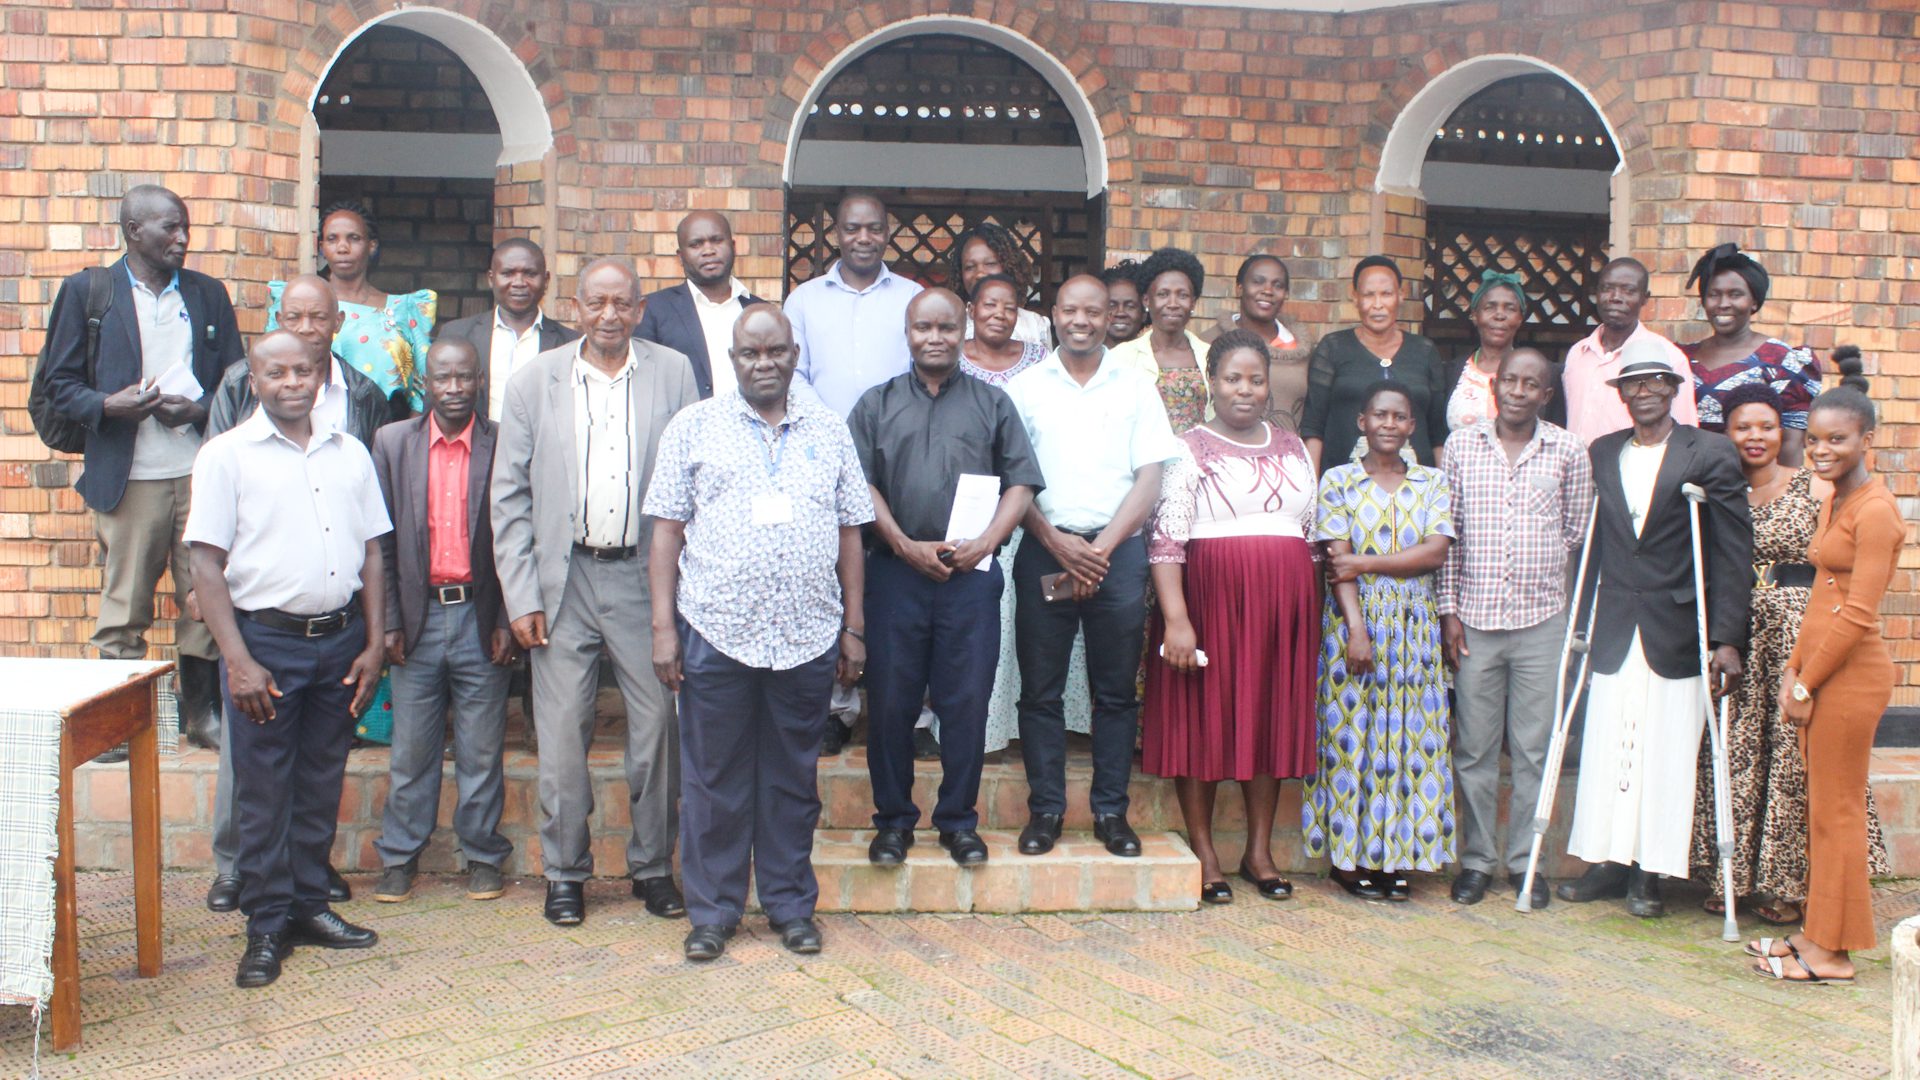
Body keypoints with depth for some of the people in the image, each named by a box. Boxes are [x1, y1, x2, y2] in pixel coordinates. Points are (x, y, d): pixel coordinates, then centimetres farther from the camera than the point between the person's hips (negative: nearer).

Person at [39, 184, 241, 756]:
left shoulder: (208, 294, 13)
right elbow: (60, 382, 5)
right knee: (124, 601, 2)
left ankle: (202, 709, 15)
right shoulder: (86, 291, 6)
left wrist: (197, 409, -7)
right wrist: (106, 406, -15)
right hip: (128, 476, -2)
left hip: (202, 471, 2)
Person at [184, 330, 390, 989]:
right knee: (263, 792, 2)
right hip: (266, 641, -3)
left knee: (322, 785, 11)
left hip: (340, 640, 4)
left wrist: (375, 642, 4)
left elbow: (372, 553, 12)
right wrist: (238, 660, -12)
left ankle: (309, 907, 24)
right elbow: (207, 563, -6)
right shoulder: (227, 455, -2)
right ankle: (266, 927, 12)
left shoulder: (349, 453, 10)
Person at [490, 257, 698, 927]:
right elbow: (509, 497, 4)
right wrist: (521, 597, -2)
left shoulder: (673, 374, 3)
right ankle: (565, 872, 21)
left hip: (645, 576, 0)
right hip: (564, 577, 0)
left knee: (659, 724, 4)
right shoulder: (534, 381, 4)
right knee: (562, 731, 4)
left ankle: (653, 866, 22)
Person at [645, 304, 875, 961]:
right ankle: (712, 910, 19)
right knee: (715, 779, 6)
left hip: (808, 636, 2)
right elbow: (667, 531, 3)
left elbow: (849, 532, 11)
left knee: (794, 777, 11)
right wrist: (663, 626, -3)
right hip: (715, 632, -1)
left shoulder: (829, 431, 10)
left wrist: (854, 627, 8)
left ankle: (791, 904, 24)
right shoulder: (695, 427, 5)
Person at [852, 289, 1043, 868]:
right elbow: (861, 484, 3)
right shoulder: (877, 405, 12)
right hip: (896, 570, 0)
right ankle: (894, 819, 16)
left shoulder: (993, 403, 11)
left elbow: (1021, 483, 6)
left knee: (967, 701, 2)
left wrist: (985, 541, -9)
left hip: (972, 575, 0)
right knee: (890, 700, 3)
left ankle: (958, 820, 15)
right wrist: (906, 545, -8)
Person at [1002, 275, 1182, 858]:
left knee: (1116, 691, 5)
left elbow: (1149, 478, 2)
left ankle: (1111, 810, 14)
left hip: (1118, 551, 0)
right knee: (1040, 690, 3)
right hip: (1045, 549, 0)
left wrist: (1101, 548, -7)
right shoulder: (1025, 387, 7)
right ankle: (1045, 809, 12)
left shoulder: (1135, 385, 7)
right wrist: (1059, 544, -9)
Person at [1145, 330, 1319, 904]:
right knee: (1204, 716, 0)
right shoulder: (1191, 449, -2)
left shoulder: (1293, 448, 15)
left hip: (1282, 599, 5)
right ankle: (1203, 851, 11)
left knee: (1273, 717, 7)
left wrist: (1313, 611, 13)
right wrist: (1175, 618, -20)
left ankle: (1260, 851, 18)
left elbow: (1314, 533, 19)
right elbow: (1166, 540, -11)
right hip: (1210, 593, -4)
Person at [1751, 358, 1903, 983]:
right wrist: (1794, 672, 10)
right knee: (1820, 808, 14)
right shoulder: (1837, 501, 14)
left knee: (1836, 812, -1)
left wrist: (1806, 683, -14)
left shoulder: (1874, 510, -16)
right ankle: (1817, 933, 24)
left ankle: (1834, 954, 9)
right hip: (1822, 673, 9)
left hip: (1850, 676, -9)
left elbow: (1858, 614, -19)